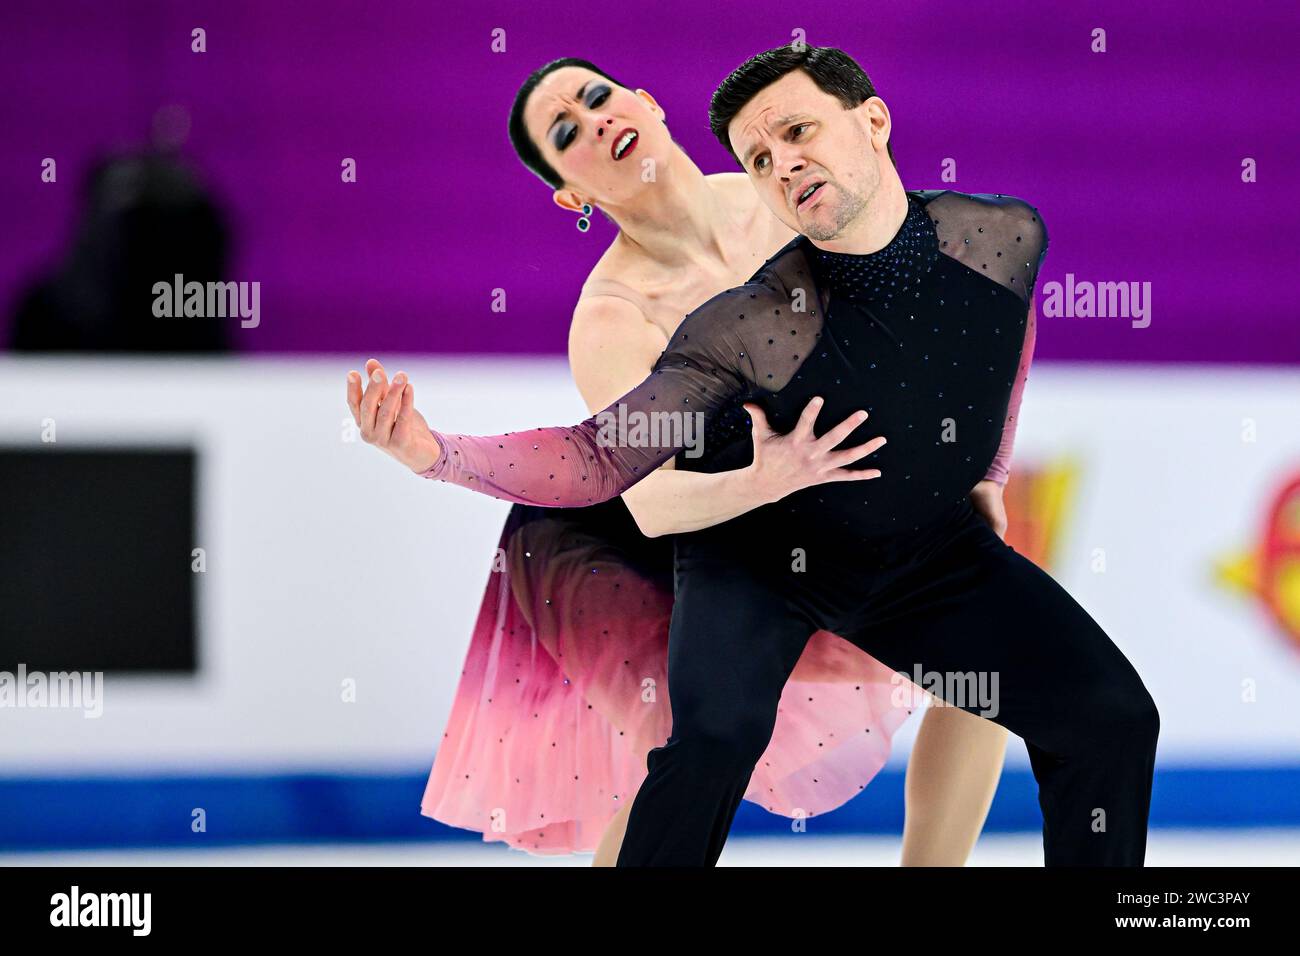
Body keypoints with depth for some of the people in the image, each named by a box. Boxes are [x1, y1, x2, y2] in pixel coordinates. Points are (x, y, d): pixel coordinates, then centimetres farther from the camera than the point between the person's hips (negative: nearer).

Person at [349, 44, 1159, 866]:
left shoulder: (1007, 236, -18)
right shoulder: (748, 328, -30)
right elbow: (599, 459, -30)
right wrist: (435, 452, -46)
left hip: (932, 554, 4)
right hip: (759, 563, -4)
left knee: (1112, 716, -6)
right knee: (717, 732, -31)